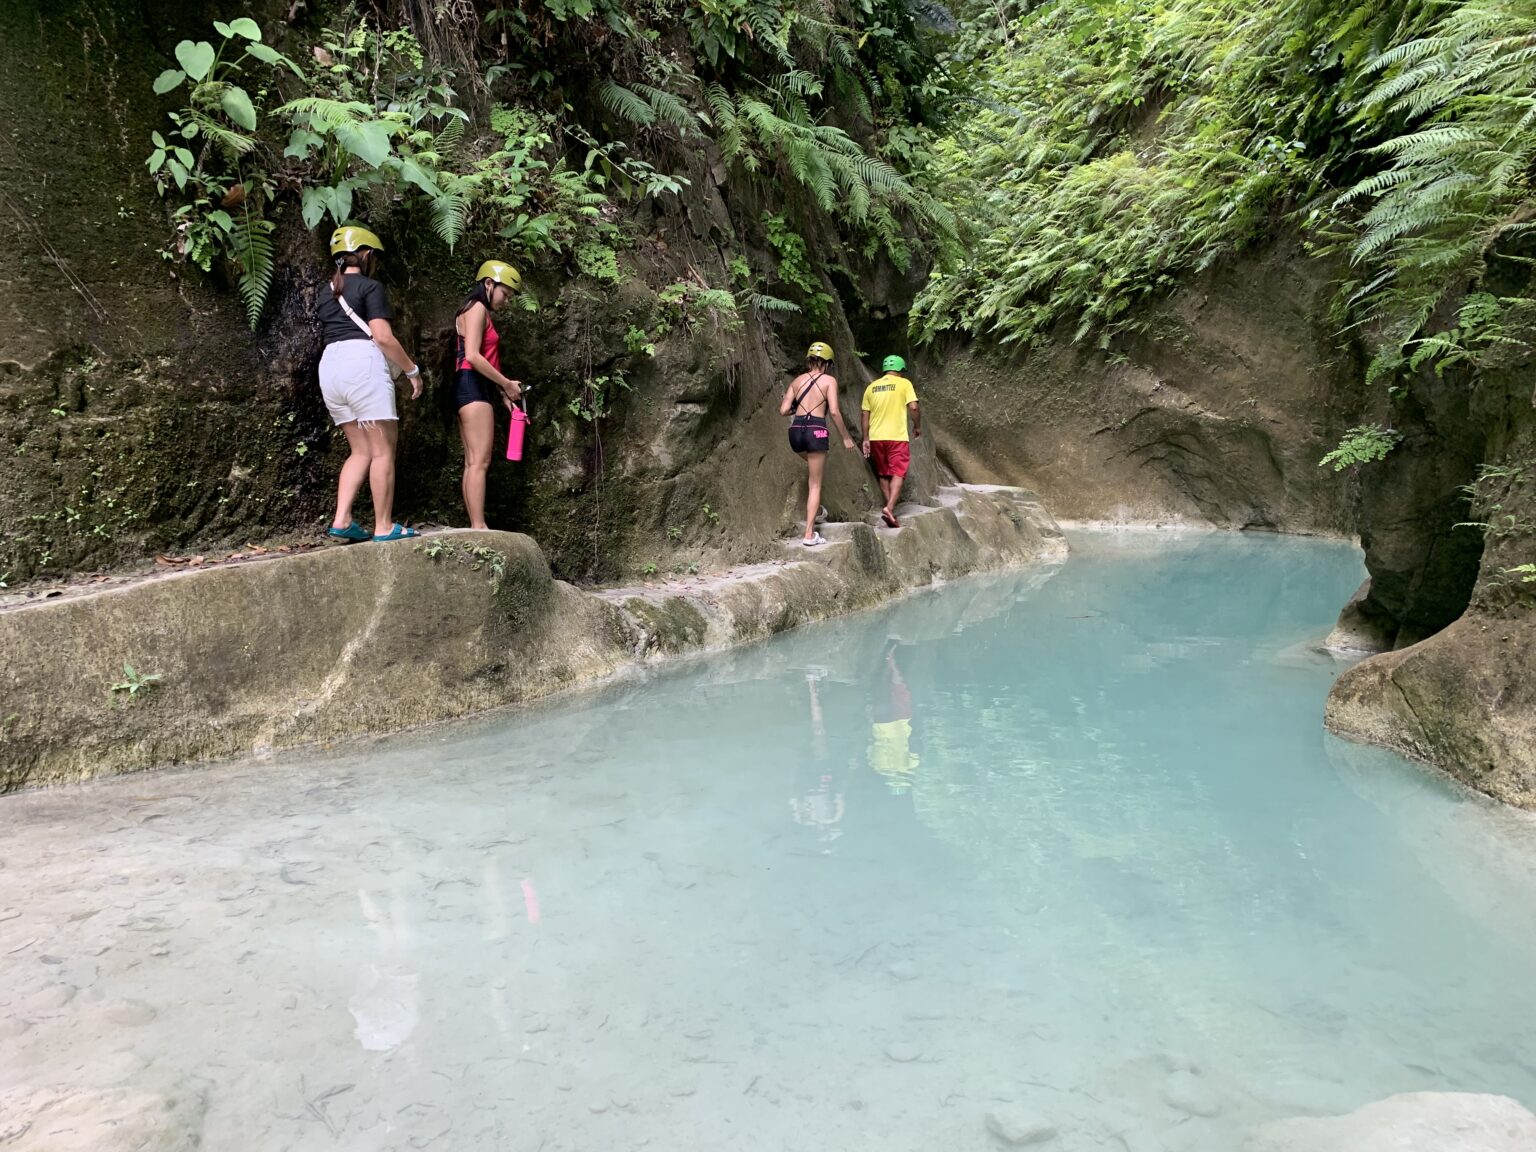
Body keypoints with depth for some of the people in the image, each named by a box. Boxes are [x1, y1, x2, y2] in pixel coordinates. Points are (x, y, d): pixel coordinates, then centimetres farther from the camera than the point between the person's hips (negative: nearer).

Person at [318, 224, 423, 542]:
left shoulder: (327, 294, 23)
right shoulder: (370, 287, 0)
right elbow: (383, 337, -11)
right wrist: (412, 370, -2)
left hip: (329, 366, 8)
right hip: (362, 364, -8)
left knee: (361, 450, 12)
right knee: (383, 450, -4)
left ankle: (341, 520, -1)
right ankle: (384, 527, -6)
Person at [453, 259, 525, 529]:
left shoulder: (479, 312, 23)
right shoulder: (477, 308, -5)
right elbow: (472, 355, -17)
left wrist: (503, 394, 9)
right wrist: (507, 384, -11)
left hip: (472, 389, 10)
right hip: (472, 386, -10)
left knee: (472, 463, 4)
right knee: (480, 461, -14)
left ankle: (476, 527, 2)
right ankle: (479, 526, -18)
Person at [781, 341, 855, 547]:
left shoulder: (797, 380, 13)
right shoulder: (829, 380, 2)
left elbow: (783, 410, 7)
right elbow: (834, 411, -8)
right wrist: (846, 436, 1)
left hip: (796, 431, 4)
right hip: (816, 431, -4)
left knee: (815, 467, 36)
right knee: (815, 484, 5)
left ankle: (813, 508, 32)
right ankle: (809, 534, 1)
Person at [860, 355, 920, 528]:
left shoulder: (871, 387, 11)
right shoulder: (904, 383, -1)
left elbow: (865, 415, 9)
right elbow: (913, 407, -10)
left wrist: (866, 439, 13)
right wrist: (917, 426, 6)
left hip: (876, 437, 4)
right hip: (897, 436, -4)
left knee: (883, 474, 14)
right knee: (897, 474, -3)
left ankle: (889, 508, 17)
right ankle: (890, 508, -20)